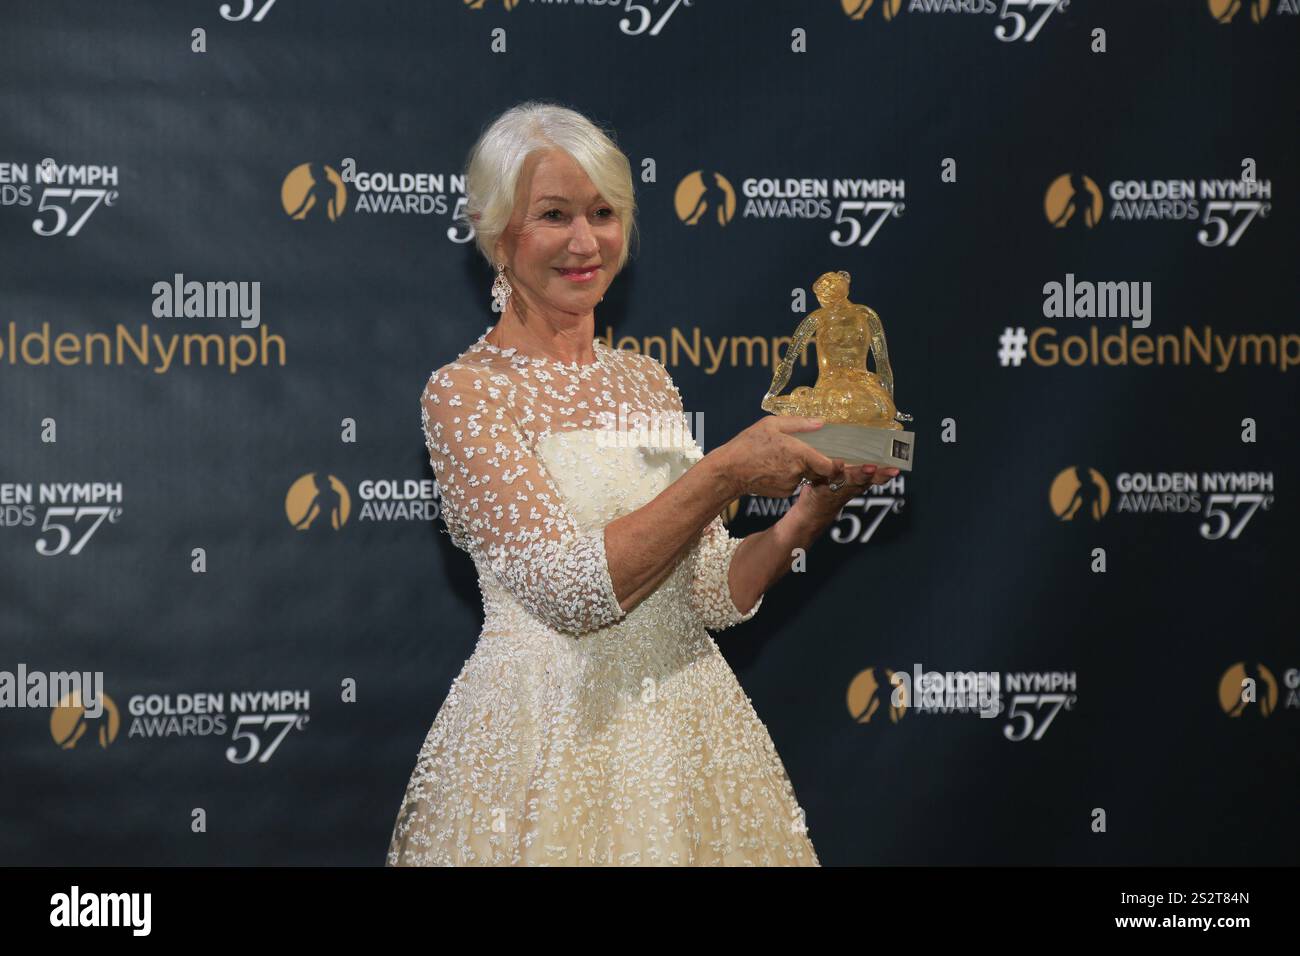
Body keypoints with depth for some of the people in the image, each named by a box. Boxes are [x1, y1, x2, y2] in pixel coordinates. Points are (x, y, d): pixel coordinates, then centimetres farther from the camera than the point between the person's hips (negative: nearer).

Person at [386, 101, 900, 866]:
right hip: (552, 736, -5)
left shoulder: (647, 381, 8)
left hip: (687, 727, 6)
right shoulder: (463, 393, -10)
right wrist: (726, 473, -23)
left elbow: (712, 595, 4)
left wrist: (807, 514, -12)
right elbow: (571, 587, -20)